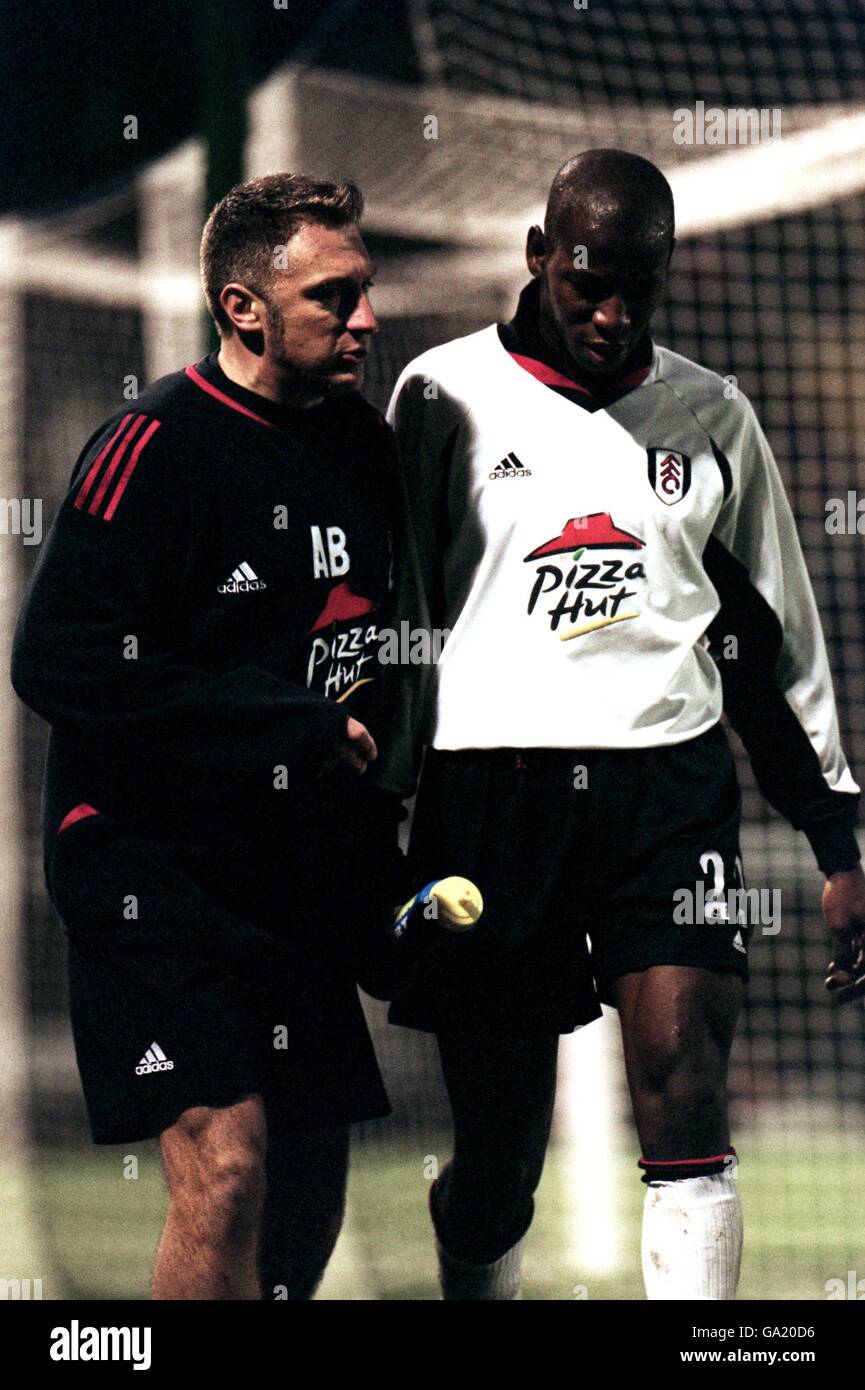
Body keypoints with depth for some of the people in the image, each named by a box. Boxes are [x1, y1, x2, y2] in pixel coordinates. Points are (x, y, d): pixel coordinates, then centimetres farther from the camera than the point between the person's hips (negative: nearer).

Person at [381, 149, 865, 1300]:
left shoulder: (710, 417, 13)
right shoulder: (447, 395, 5)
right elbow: (387, 622, 8)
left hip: (671, 781, 1)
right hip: (491, 782, -1)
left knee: (686, 1104, -13)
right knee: (497, 1153, 0)